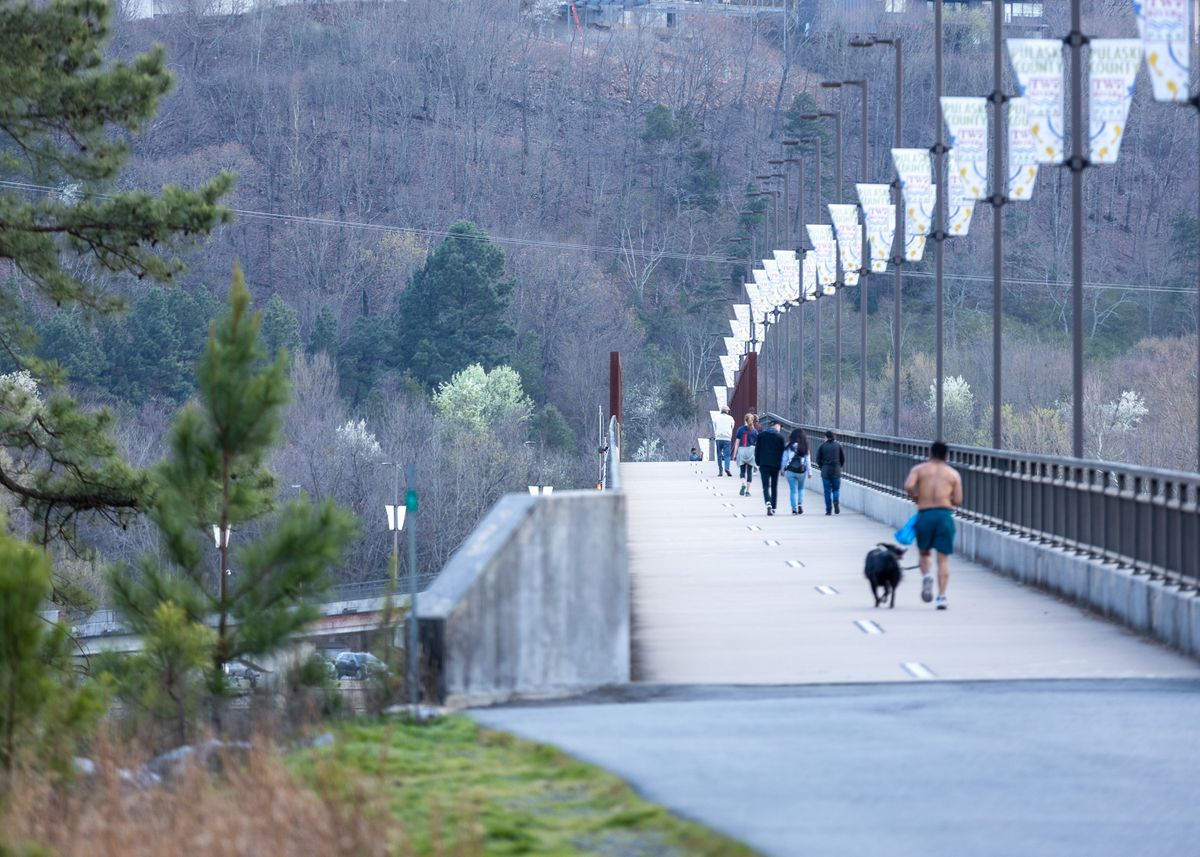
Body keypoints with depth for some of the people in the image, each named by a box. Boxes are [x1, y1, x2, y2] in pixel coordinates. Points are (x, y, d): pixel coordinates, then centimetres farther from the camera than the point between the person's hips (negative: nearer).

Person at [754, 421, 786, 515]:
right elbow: (783, 451, 0)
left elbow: (757, 450, 4)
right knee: (774, 487, 13)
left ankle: (768, 504, -28)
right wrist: (782, 465, 7)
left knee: (766, 486, -4)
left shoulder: (761, 436, 2)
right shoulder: (780, 436, -2)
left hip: (764, 465, 0)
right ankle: (773, 508, 18)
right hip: (775, 465, 0)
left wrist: (758, 462, 11)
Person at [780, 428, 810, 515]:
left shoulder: (788, 447, -4)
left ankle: (794, 509, 3)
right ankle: (800, 504, 2)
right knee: (800, 489, 20)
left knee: (793, 490, 5)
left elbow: (784, 459, -1)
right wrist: (809, 472, 10)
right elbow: (807, 460, 2)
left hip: (790, 471, -1)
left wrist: (783, 470, 9)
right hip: (802, 471, 1)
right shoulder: (805, 447, -2)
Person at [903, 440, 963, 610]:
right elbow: (958, 501, 6)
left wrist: (917, 497, 9)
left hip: (924, 514, 0)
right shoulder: (953, 473, 10)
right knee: (943, 558, 2)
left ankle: (926, 576, -9)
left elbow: (908, 486, -10)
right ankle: (941, 597, -7)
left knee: (924, 553, 21)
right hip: (945, 514, 0)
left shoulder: (919, 469, 8)